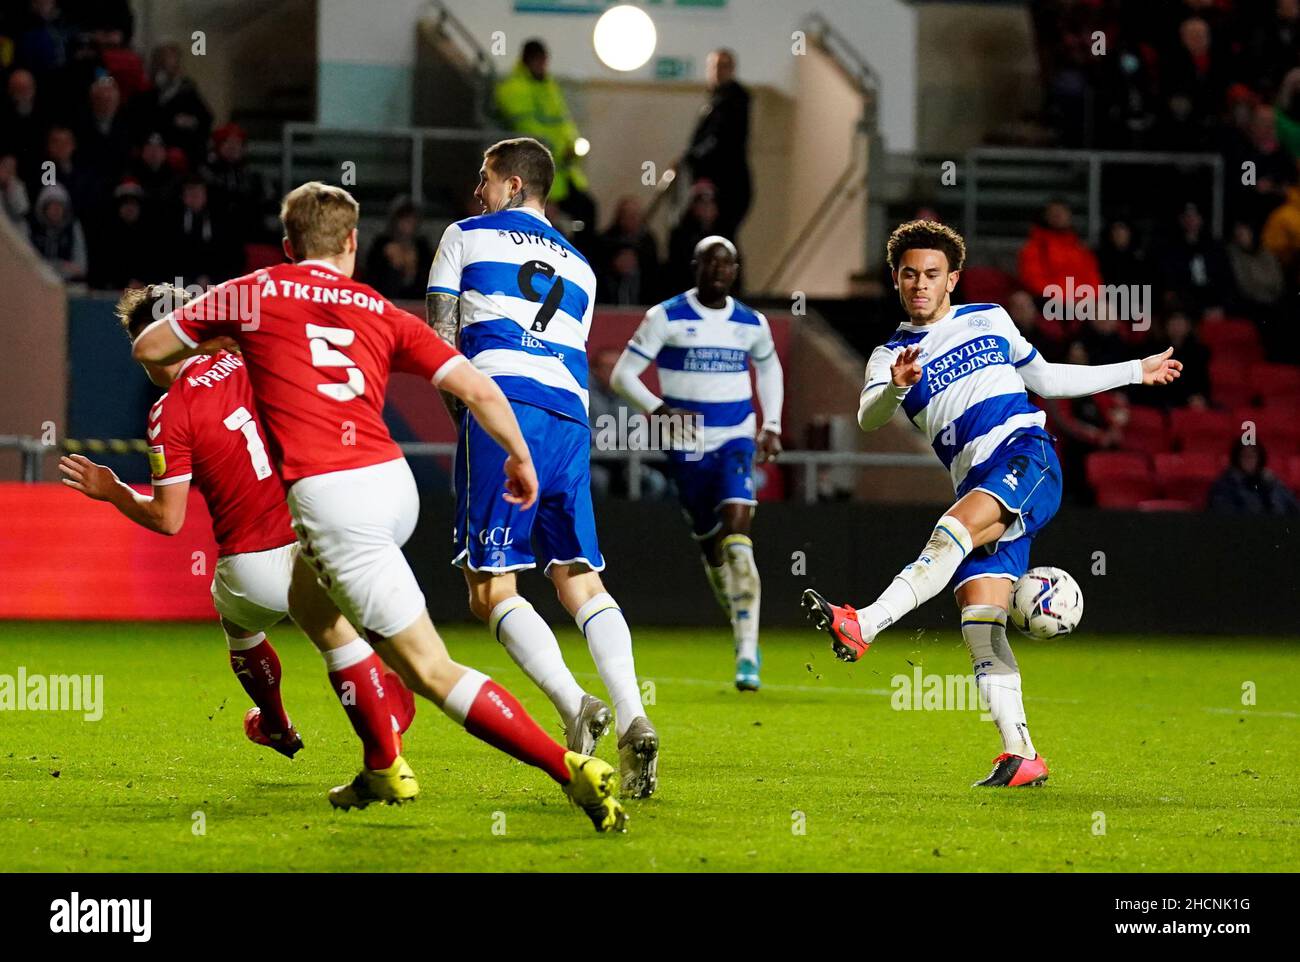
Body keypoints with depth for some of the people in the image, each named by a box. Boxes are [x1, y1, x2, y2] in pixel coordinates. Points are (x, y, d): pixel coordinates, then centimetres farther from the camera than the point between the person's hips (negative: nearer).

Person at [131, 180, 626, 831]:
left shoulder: (250, 294, 11)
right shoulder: (381, 312, 16)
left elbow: (148, 348, 20)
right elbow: (478, 389, 8)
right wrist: (520, 458, 24)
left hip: (329, 496, -6)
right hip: (394, 483, 6)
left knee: (429, 669, -7)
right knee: (309, 600, 32)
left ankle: (576, 770, -18)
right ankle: (386, 770, 33)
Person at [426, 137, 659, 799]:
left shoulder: (467, 237, 14)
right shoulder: (578, 266, 28)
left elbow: (439, 340, 8)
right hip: (570, 418, 5)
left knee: (490, 590, -6)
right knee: (581, 579, 5)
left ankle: (574, 705, -27)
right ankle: (634, 722, -14)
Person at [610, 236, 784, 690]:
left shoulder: (751, 324, 6)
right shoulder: (666, 318, -4)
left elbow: (769, 368, 27)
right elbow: (623, 373, -5)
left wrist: (771, 425, 16)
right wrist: (660, 410, -20)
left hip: (736, 442, 0)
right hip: (687, 448, 0)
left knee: (737, 534, -20)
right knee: (711, 548, 7)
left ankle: (748, 655, -25)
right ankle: (745, 637, 29)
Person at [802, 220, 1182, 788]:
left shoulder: (990, 320, 17)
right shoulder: (890, 356, 14)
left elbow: (1043, 378, 32)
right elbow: (868, 419, -7)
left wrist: (1135, 372, 37)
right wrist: (896, 386, -29)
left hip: (1026, 460, -3)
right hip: (979, 492, 3)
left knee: (952, 532, -31)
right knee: (979, 622, -11)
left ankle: (862, 627, -45)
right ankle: (1021, 756, -12)